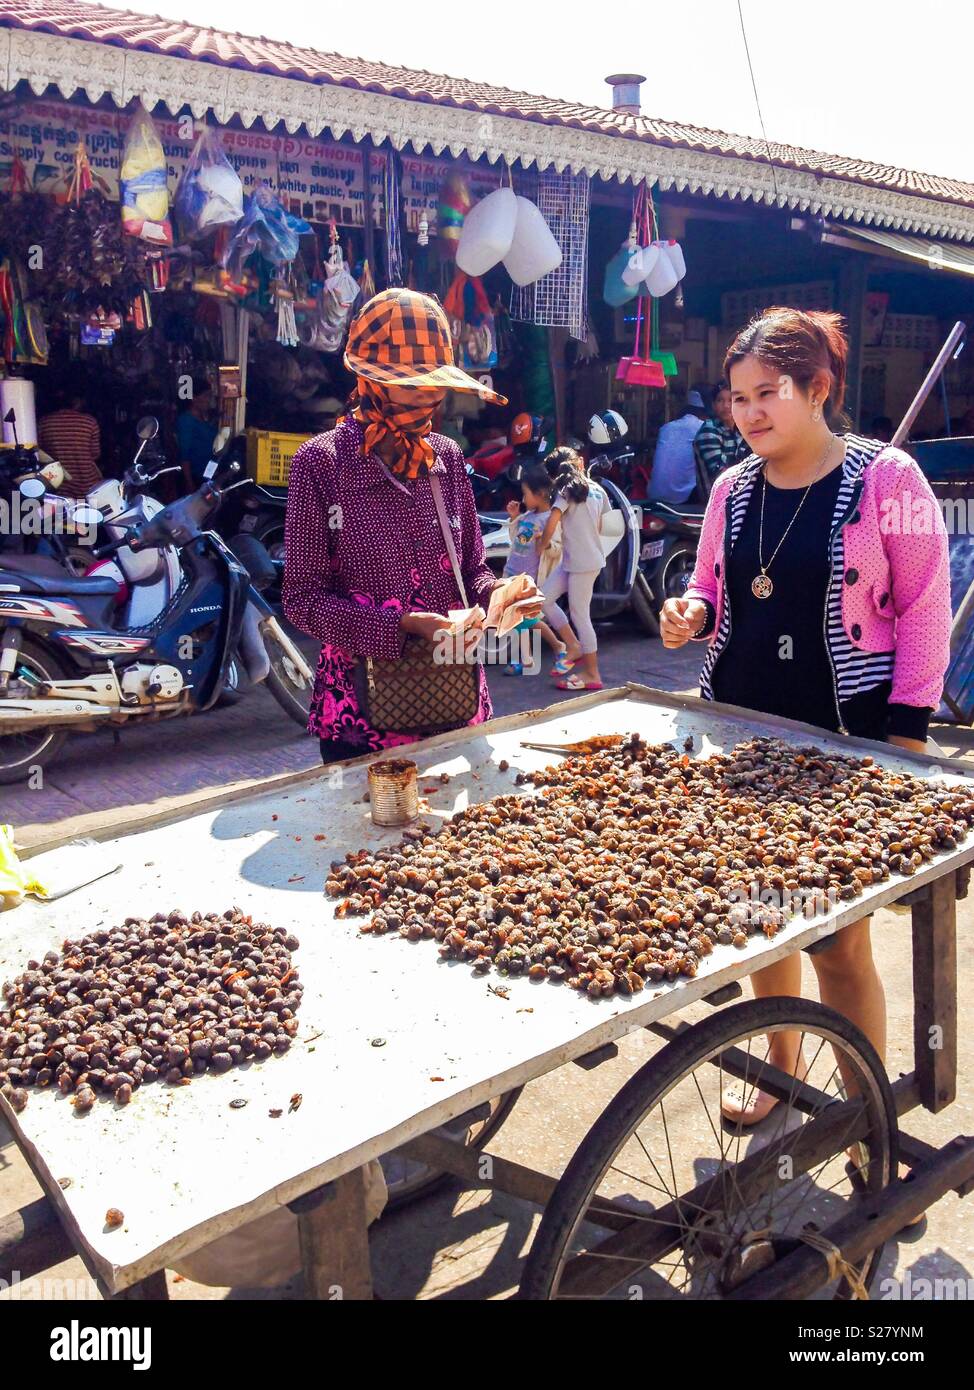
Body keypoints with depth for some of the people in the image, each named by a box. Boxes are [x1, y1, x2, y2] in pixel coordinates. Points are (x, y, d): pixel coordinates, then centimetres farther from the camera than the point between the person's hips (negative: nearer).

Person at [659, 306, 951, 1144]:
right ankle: (783, 1067, 39)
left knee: (839, 941, -2)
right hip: (742, 732, 6)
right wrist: (690, 615, -3)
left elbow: (925, 609, -6)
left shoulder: (886, 478, -8)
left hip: (845, 743, -5)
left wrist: (908, 729, -10)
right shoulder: (733, 489, 7)